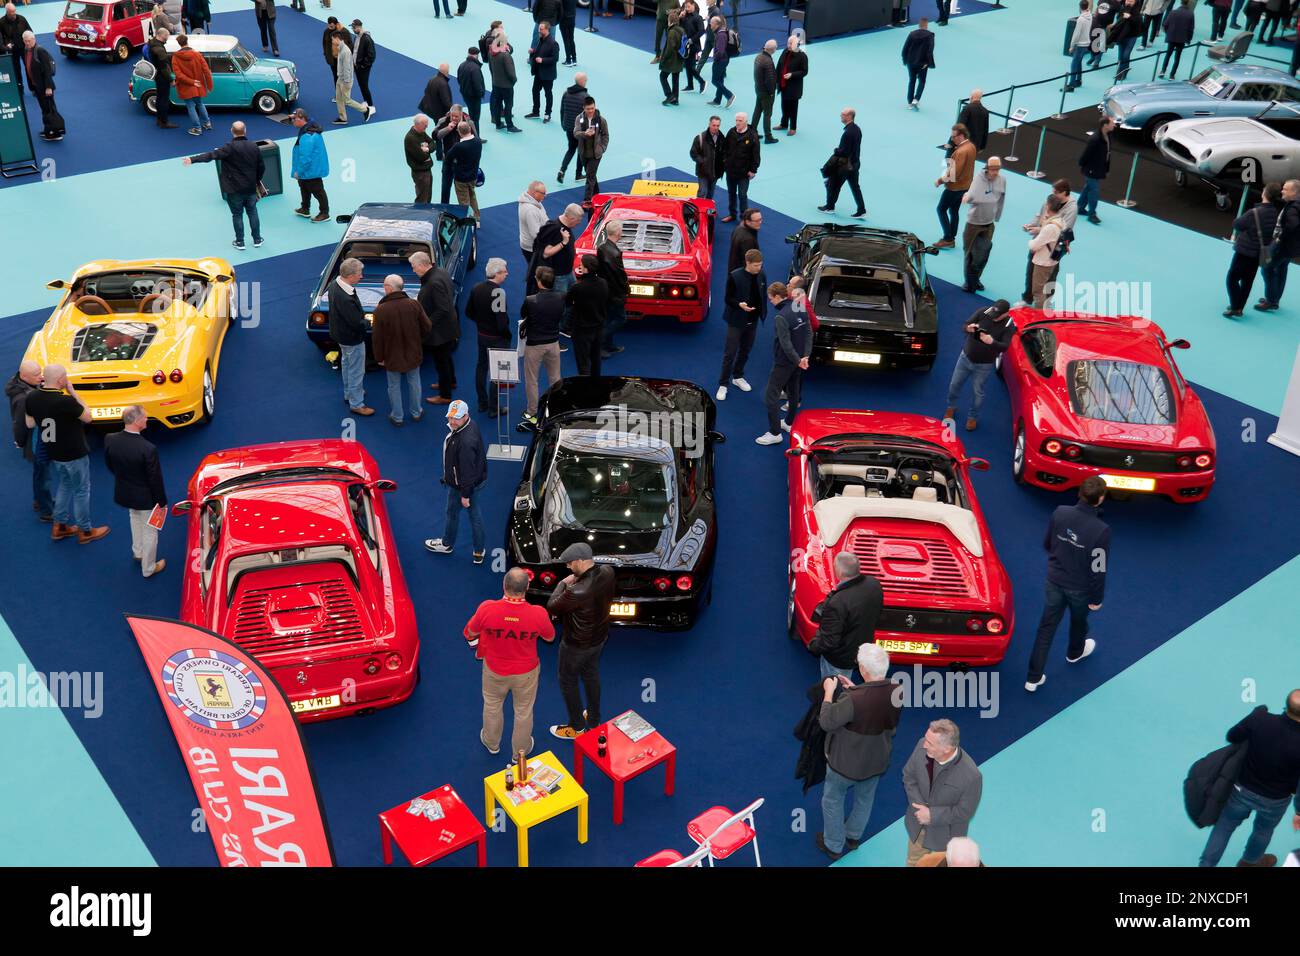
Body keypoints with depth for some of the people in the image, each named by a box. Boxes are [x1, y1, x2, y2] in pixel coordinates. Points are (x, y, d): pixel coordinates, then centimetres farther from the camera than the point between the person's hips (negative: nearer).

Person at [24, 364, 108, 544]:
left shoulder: (32, 397, -10)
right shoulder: (65, 401, -31)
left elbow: (29, 424, 3)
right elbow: (87, 417, -15)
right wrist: (73, 392, -13)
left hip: (53, 453, 7)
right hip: (74, 454, -7)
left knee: (65, 486, 26)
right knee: (81, 491, 10)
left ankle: (59, 526, 33)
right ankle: (85, 531, 22)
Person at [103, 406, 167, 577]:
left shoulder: (109, 440, -18)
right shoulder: (148, 449, -34)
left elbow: (110, 465, 2)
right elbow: (155, 479, -22)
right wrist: (162, 502, -6)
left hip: (123, 492, 6)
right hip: (144, 497, -6)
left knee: (135, 517, 35)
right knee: (149, 531, 17)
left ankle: (138, 552, 54)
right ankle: (148, 568, 35)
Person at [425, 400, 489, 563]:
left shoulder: (465, 441, -39)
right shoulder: (471, 424, -8)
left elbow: (467, 470, -30)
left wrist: (465, 494, -20)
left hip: (461, 484, -9)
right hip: (477, 479, 9)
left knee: (453, 513, 18)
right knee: (474, 514, 19)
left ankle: (447, 544, 45)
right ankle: (478, 551, 33)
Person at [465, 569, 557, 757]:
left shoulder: (487, 609, -31)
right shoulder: (538, 614, -31)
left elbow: (470, 633, -10)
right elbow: (550, 637, -8)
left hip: (494, 670, 1)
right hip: (526, 672, 0)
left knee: (492, 706, 30)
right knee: (524, 711, 25)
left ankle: (491, 743, 53)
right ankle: (521, 751, 47)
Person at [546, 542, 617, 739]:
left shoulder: (577, 592, -40)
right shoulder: (607, 572, -18)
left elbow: (551, 607, -22)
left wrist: (563, 583, -10)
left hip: (577, 645, -7)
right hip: (599, 636, 7)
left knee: (568, 682, 18)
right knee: (591, 675, 28)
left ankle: (576, 727, 35)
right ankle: (594, 720, 47)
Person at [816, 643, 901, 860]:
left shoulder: (853, 699, -40)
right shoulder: (897, 691, -21)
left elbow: (826, 722, -26)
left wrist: (829, 692, -15)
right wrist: (855, 690, -1)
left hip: (847, 761, -5)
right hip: (877, 761, 5)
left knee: (833, 801, 22)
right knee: (865, 799, 30)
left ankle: (833, 846, 40)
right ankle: (854, 836, 53)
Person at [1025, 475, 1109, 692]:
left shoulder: (1060, 513, -17)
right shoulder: (1101, 530, -30)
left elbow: (1047, 544, 1)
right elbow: (1098, 569, -20)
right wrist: (1097, 598, -6)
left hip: (1055, 581, 2)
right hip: (1080, 588, -2)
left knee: (1046, 627, 13)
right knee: (1079, 621, 29)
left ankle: (1033, 678, 16)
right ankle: (1075, 653, 58)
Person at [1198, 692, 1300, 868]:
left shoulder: (1259, 719, -29)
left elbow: (1232, 736, -9)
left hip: (1244, 789, 1)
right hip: (1275, 800, -1)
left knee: (1225, 825, 24)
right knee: (1264, 829, 32)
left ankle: (1206, 864, 33)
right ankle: (1249, 861, 58)